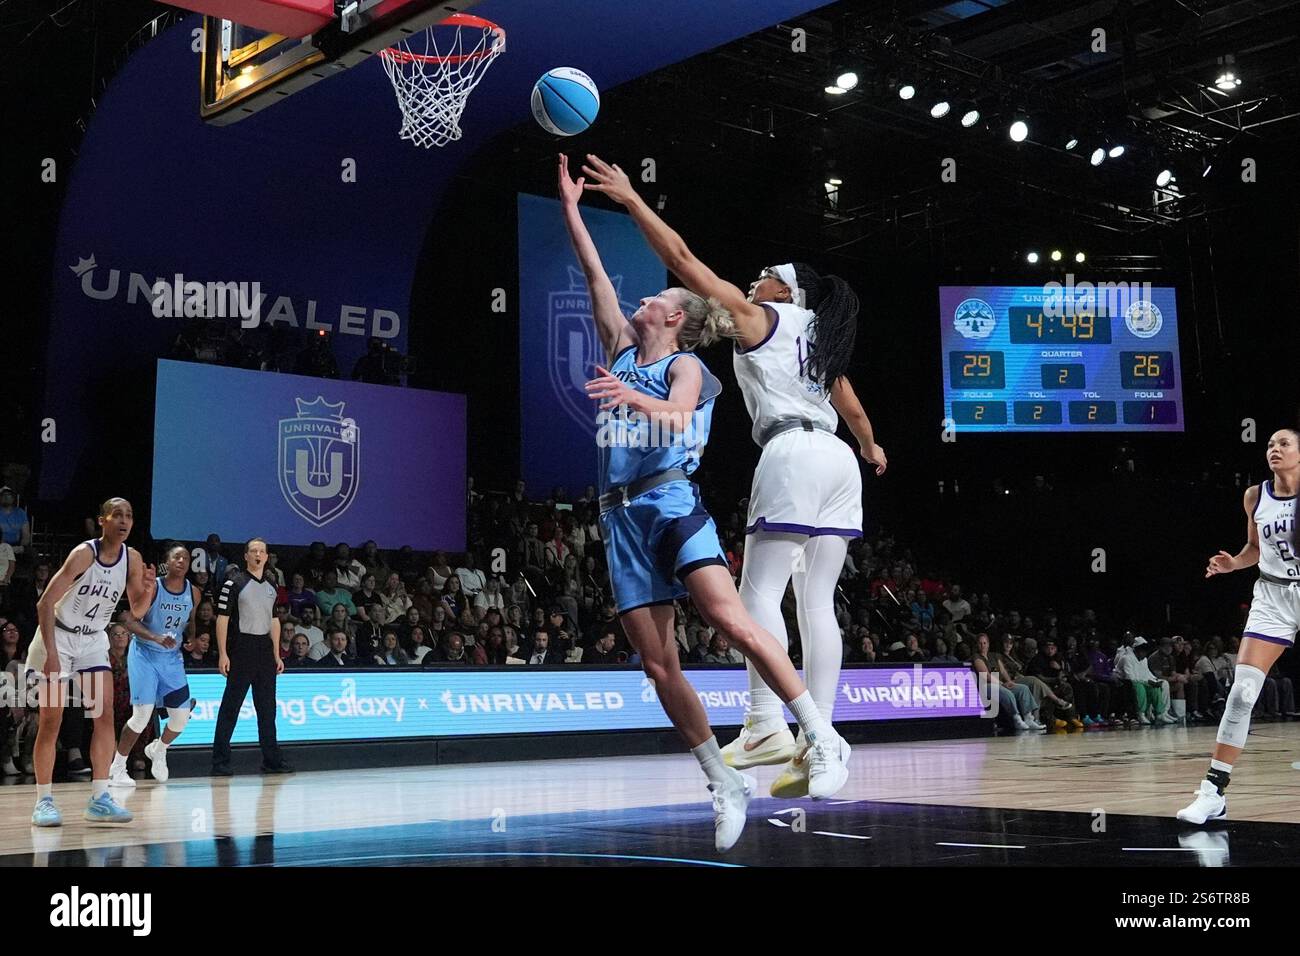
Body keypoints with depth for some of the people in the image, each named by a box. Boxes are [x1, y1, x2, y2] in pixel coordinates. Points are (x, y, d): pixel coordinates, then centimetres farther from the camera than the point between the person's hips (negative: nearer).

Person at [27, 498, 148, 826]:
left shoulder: (132, 558, -5)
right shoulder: (84, 553, -21)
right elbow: (45, 603, -22)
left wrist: (147, 588, -17)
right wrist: (51, 653, -28)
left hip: (93, 640, 5)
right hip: (57, 636, -5)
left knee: (105, 714, -5)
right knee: (51, 720, -5)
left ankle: (99, 798, -4)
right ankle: (44, 801, 2)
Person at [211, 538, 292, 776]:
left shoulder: (271, 586, 15)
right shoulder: (234, 582, -4)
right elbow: (222, 618, -7)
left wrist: (277, 655, 15)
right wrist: (222, 654, -13)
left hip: (265, 650, 6)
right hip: (241, 648, -6)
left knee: (267, 707, 8)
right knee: (230, 706, -4)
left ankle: (271, 760, 13)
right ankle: (220, 761, 0)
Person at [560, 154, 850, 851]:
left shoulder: (685, 365, 5)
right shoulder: (621, 350, 20)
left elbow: (677, 417, -16)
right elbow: (596, 275, 18)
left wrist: (636, 399, -35)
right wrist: (570, 208, 18)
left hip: (671, 502, -6)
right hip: (623, 516, 6)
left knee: (729, 617, -25)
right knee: (658, 665, -1)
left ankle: (824, 739, -21)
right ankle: (725, 785, 7)